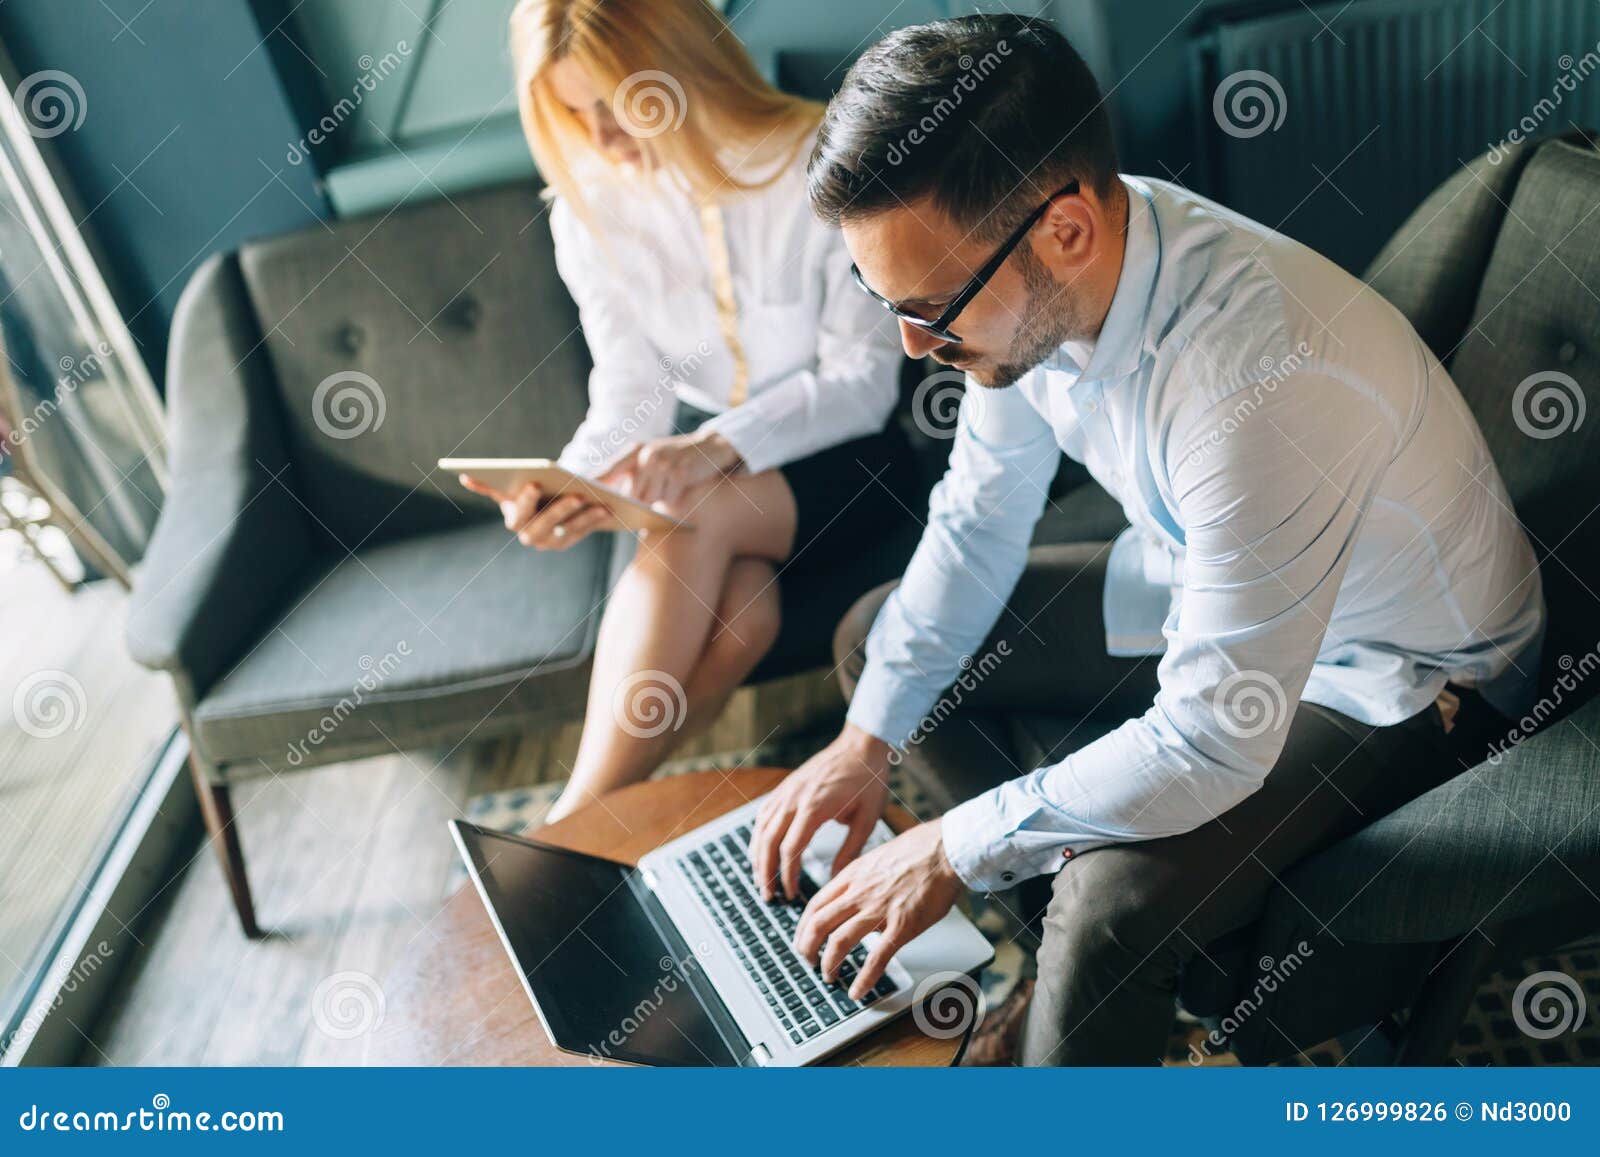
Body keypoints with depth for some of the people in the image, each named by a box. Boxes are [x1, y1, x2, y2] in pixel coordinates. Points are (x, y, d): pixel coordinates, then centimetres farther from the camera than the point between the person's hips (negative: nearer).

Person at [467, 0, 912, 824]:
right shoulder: (590, 207, 0)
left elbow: (863, 377, -15)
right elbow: (630, 393, -3)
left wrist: (721, 446, -31)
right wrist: (569, 484, -25)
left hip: (840, 456, -2)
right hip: (699, 457, 2)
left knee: (694, 515, -34)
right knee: (737, 605, -33)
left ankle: (573, 825, -27)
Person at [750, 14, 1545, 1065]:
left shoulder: (1264, 383, -40)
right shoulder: (1031, 277, -16)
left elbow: (1214, 747, -33)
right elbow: (980, 520, -2)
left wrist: (954, 851, -23)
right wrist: (871, 737, -5)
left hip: (1400, 673, -7)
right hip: (1204, 585, 7)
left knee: (1113, 905, -32)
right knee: (876, 638, 4)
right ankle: (1031, 909, 15)